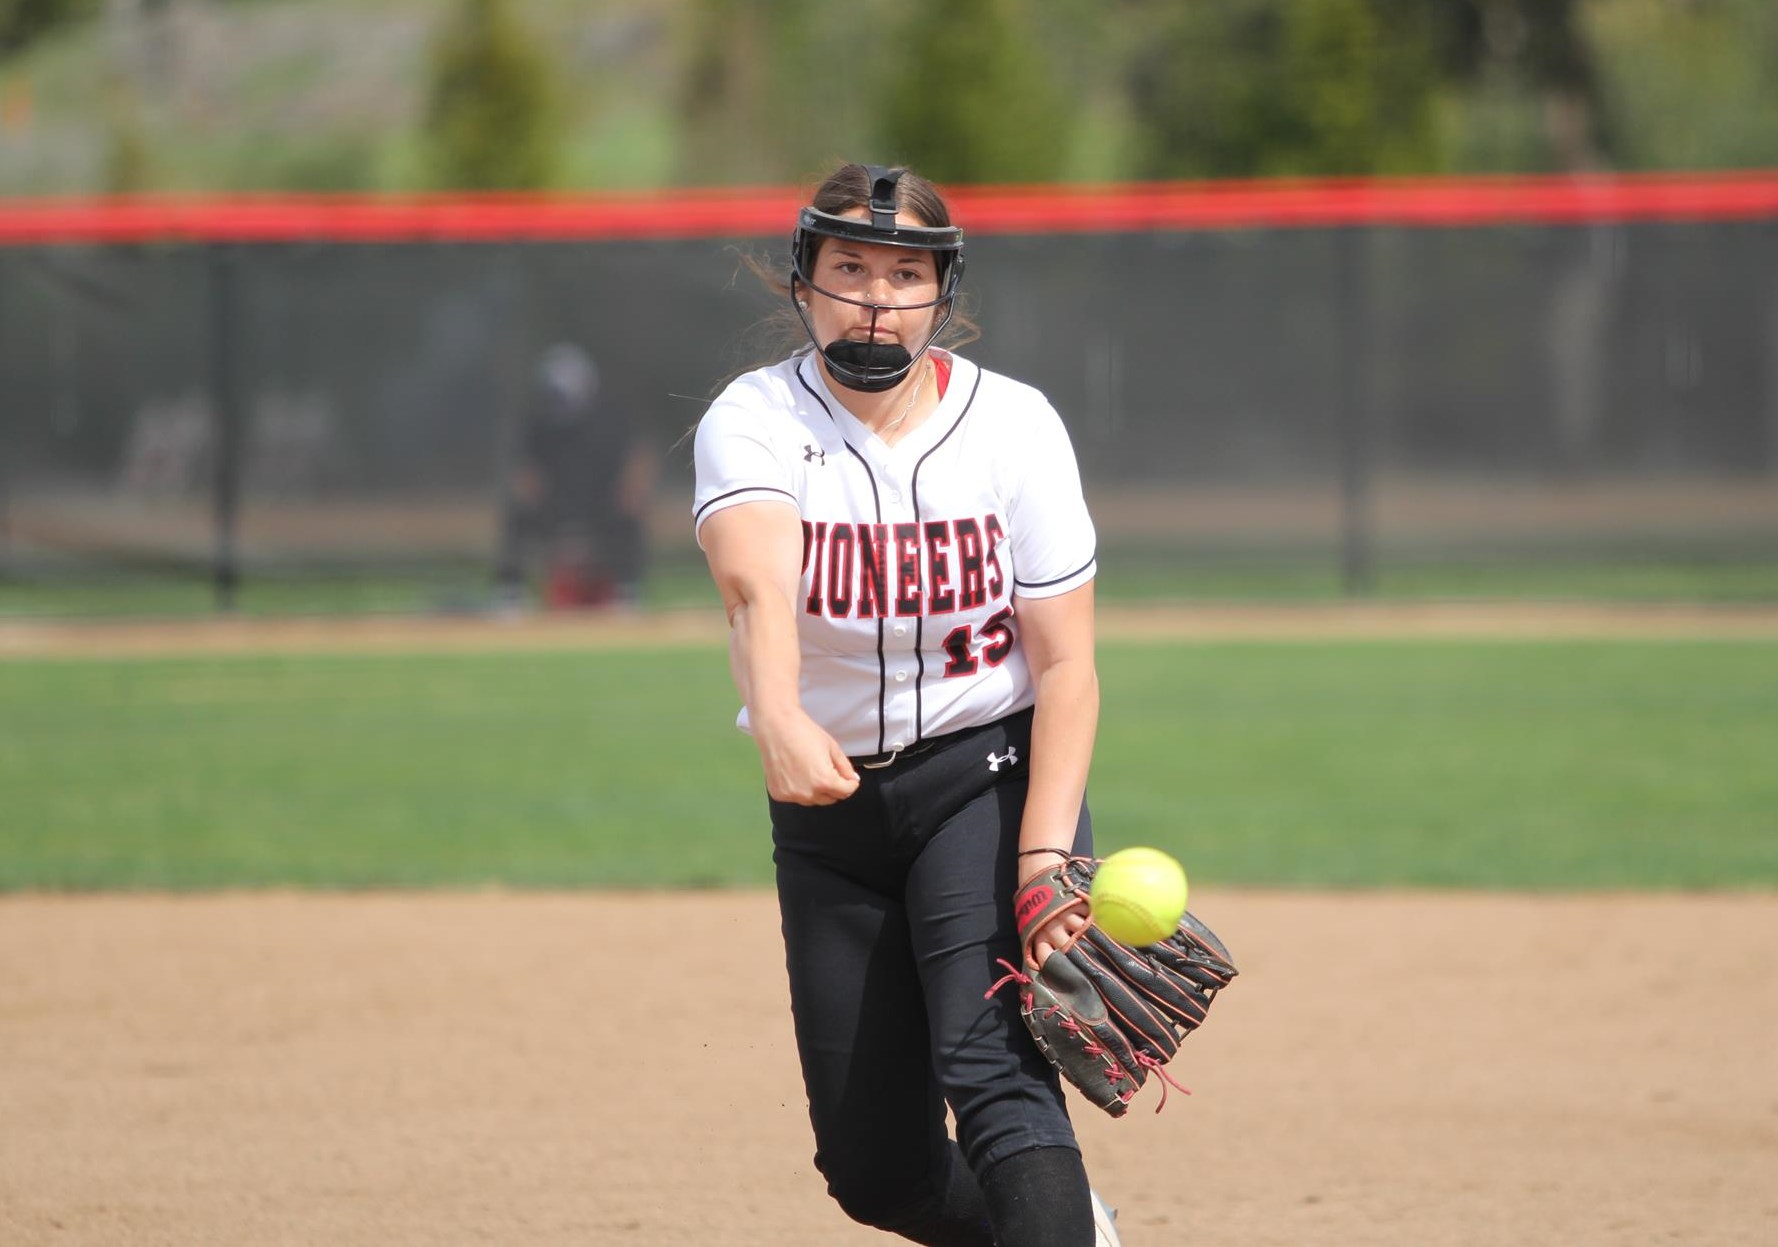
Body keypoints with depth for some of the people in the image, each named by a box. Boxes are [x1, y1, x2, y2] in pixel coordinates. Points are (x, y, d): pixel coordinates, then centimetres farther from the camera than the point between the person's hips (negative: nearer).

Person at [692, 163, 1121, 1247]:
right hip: (828, 807, 2)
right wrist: (779, 720, -54)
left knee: (993, 1069, -25)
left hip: (991, 774, -2)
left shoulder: (1013, 424, -8)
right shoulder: (755, 420, -10)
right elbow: (757, 585, -32)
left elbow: (1065, 667, -9)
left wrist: (1045, 859, -23)